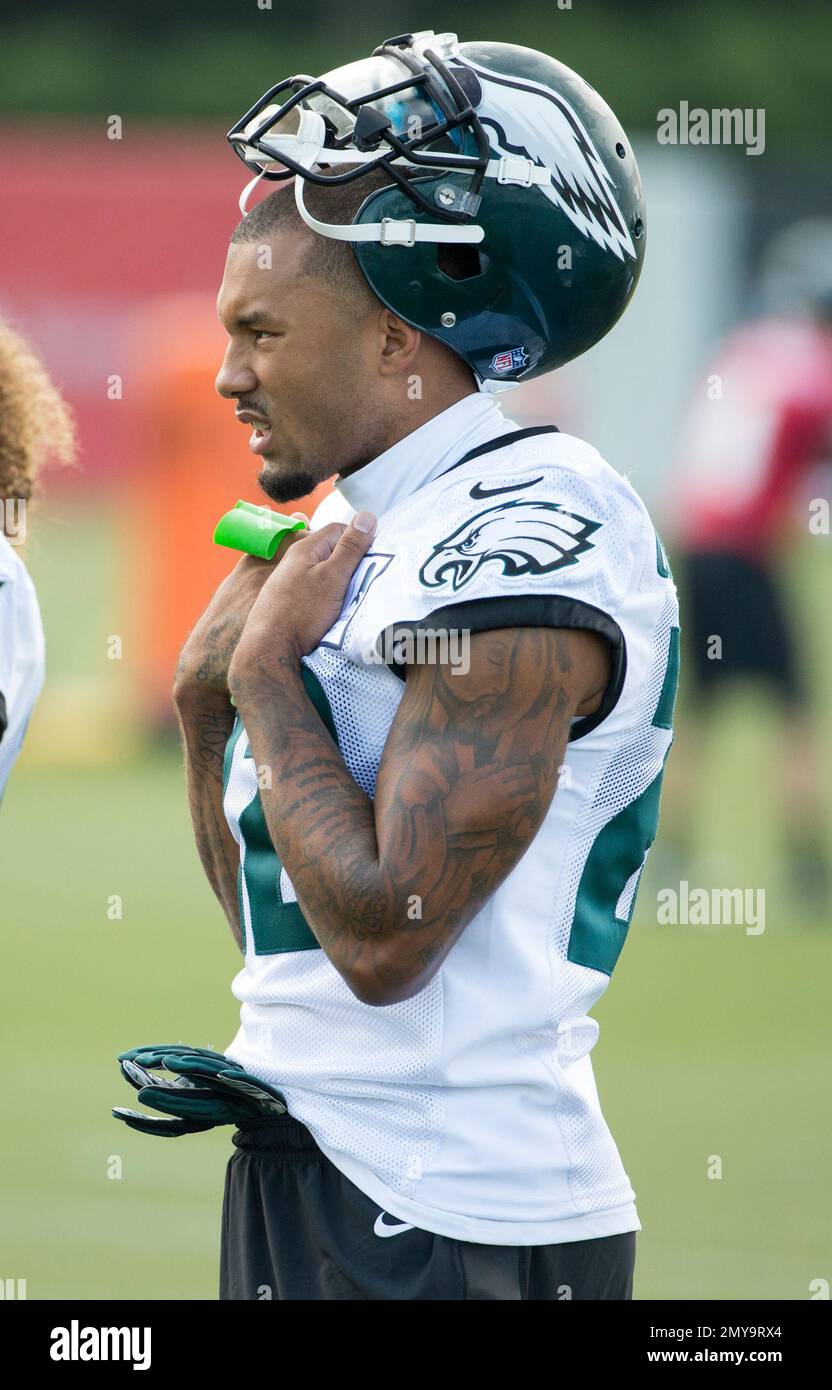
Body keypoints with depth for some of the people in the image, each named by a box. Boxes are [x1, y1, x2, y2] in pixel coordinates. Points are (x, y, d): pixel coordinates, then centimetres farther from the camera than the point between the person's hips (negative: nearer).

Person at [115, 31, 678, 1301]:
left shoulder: (528, 528, -16)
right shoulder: (357, 529, 13)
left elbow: (383, 935, -22)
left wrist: (267, 671, -11)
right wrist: (207, 707, 3)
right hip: (298, 1177, 9)